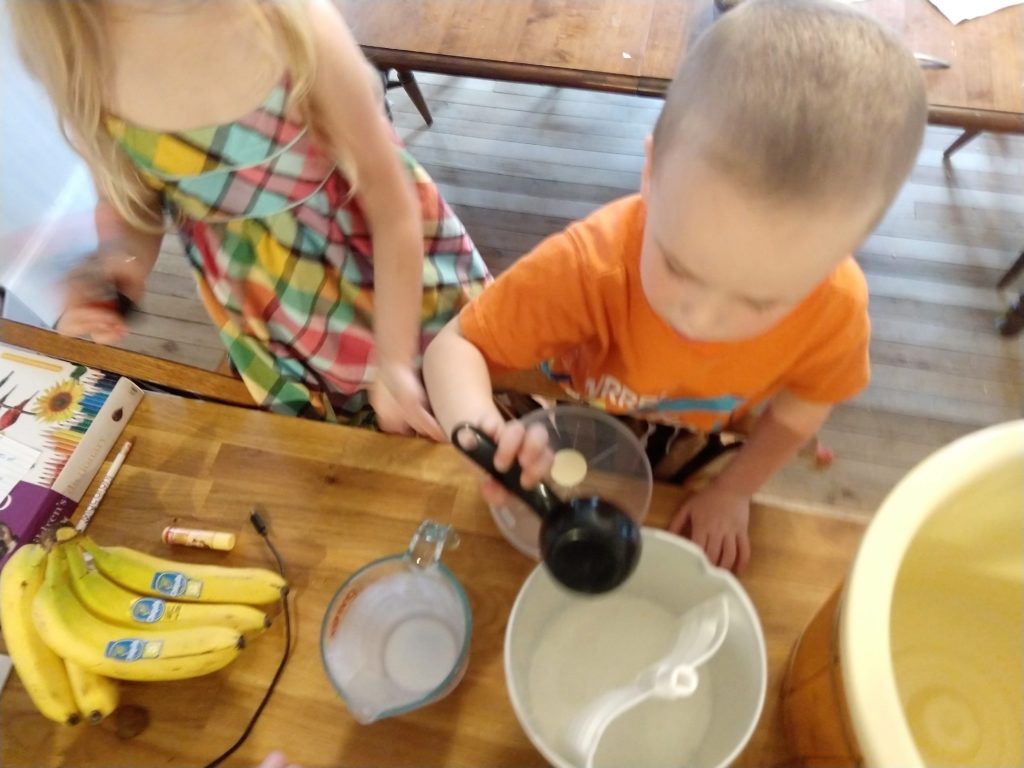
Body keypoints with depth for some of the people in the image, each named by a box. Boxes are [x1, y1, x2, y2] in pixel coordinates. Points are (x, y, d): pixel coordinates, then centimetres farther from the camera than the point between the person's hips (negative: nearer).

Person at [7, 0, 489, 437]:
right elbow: (128, 198, 1)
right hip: (261, 305, 2)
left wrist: (394, 360, -21)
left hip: (392, 262, -2)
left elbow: (389, 197, -20)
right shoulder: (67, 49, -16)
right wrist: (116, 270, -23)